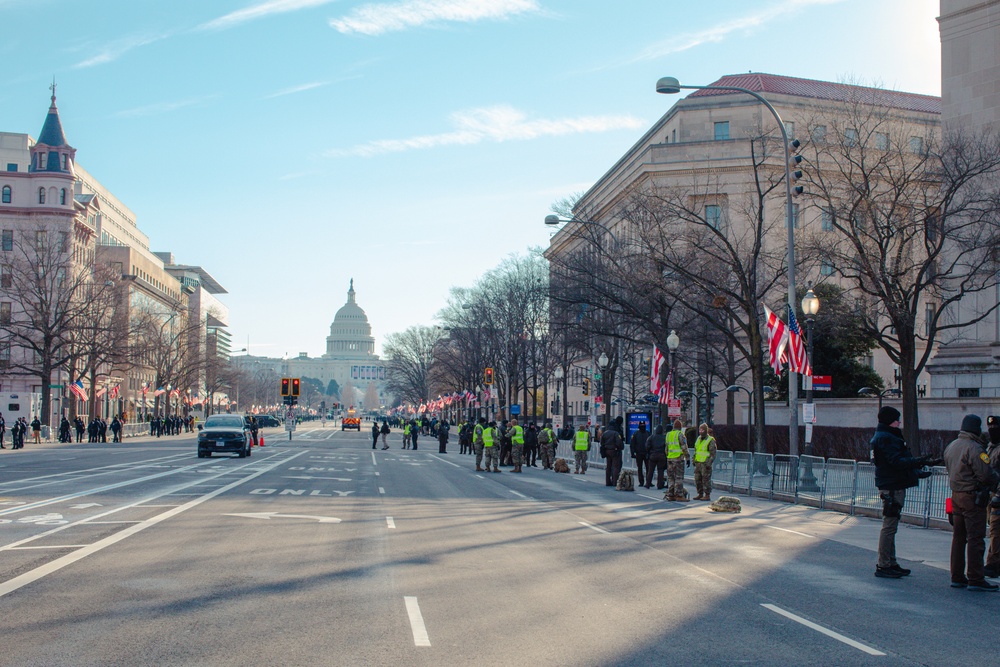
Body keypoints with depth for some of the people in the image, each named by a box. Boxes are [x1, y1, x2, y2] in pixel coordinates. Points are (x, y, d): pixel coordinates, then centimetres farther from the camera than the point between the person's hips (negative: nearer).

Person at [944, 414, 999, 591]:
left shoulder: (950, 446, 11)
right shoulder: (973, 448, -17)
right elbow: (985, 474, -20)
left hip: (956, 495, 9)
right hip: (972, 497, -8)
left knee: (958, 537, 13)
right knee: (975, 538, -5)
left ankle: (957, 577, 17)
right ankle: (975, 579, -4)